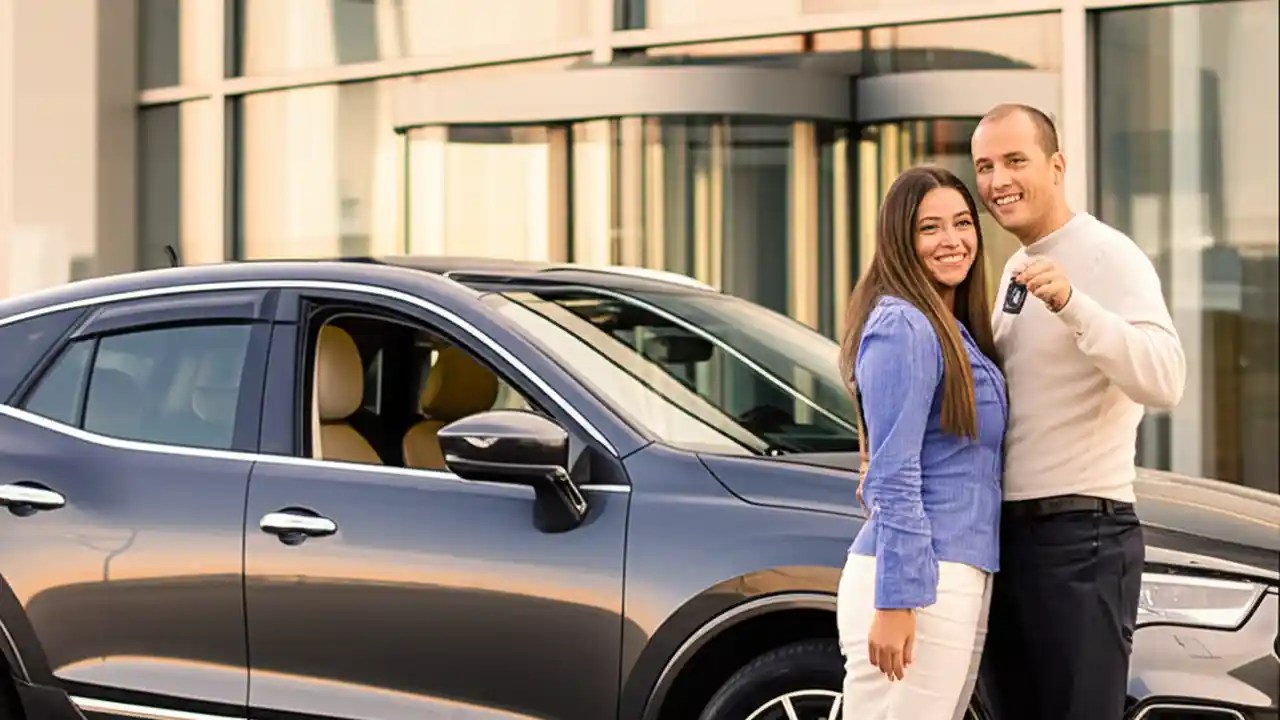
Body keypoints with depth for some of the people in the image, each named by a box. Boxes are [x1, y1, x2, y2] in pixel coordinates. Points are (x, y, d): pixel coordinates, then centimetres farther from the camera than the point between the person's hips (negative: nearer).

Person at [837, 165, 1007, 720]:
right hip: (913, 583, -9)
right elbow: (894, 479, -17)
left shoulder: (956, 331, 17)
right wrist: (894, 603, -21)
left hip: (960, 581, 9)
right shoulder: (902, 328, -11)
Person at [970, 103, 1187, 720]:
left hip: (1080, 535, -8)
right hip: (1006, 531, 9)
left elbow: (1164, 381, -24)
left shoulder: (1107, 256, -9)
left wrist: (1071, 303, -35)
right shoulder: (1015, 268, 17)